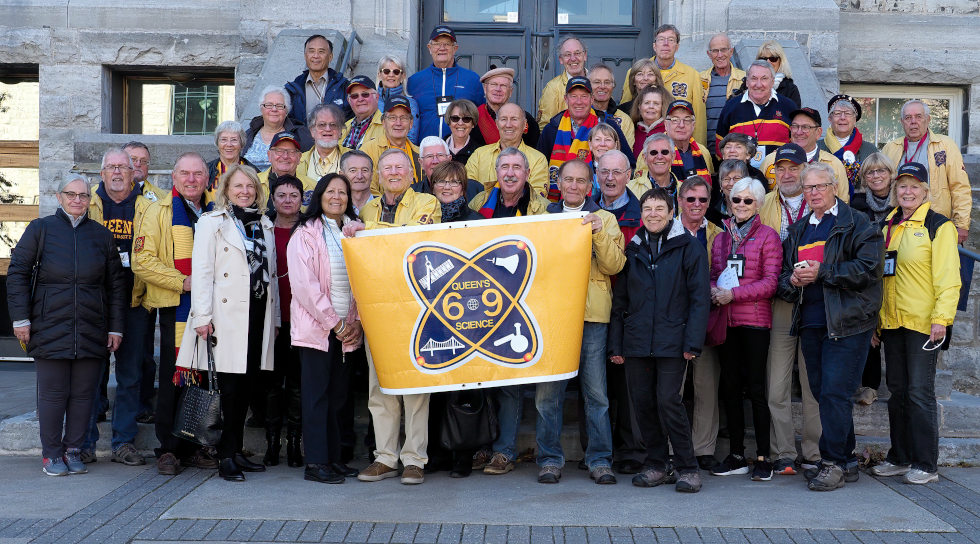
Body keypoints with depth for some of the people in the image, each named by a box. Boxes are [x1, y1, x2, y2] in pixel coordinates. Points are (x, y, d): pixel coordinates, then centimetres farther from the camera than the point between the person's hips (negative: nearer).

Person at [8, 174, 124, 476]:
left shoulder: (102, 235, 11)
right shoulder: (40, 229, 5)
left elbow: (116, 284, 13)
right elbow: (17, 272, 4)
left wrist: (116, 327, 8)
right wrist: (21, 318, -3)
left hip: (92, 331, 2)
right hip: (50, 328, -2)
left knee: (84, 393, 5)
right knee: (53, 393, 1)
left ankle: (73, 450, 17)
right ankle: (51, 454, 13)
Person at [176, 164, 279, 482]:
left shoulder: (265, 225, 19)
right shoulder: (211, 222, 4)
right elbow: (202, 271, -3)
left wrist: (274, 318, 15)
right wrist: (202, 316, -12)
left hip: (259, 313, 5)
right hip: (227, 315, -5)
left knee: (247, 385, 6)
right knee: (229, 385, -7)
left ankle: (236, 451, 14)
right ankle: (226, 456, 0)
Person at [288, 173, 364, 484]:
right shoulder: (305, 234, -3)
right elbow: (304, 284, -11)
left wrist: (356, 320, 0)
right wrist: (333, 321, -12)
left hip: (347, 328, 5)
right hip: (315, 326, -5)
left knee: (338, 394, 8)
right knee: (316, 394, -3)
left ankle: (334, 458, 15)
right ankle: (316, 463, 1)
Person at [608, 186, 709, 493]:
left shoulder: (689, 247, 2)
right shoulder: (632, 250, 14)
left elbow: (699, 297, -2)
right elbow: (620, 300, 15)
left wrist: (693, 341, -11)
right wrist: (615, 343, 8)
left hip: (672, 341, -4)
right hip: (637, 341, 4)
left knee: (668, 401, -11)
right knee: (642, 402, 5)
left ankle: (687, 467, 2)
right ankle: (656, 464, 19)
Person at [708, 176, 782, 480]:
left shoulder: (768, 236, 1)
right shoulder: (721, 238, 16)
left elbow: (771, 282, -7)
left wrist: (734, 294, -15)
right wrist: (713, 290, -4)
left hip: (755, 319, -5)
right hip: (726, 321, 5)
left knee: (755, 387, -4)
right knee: (730, 387, 7)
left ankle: (763, 457, 3)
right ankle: (736, 455, 15)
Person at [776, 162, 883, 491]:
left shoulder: (857, 225, -1)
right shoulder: (798, 231, 19)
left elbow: (868, 267, -13)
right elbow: (783, 274, 19)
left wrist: (821, 272, -17)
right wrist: (792, 280, -5)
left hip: (847, 323, -6)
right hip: (810, 322, 6)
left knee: (834, 393, -11)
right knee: (821, 393, 9)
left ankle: (833, 463, -2)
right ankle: (847, 460, 21)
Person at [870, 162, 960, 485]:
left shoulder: (938, 226, -5)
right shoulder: (886, 227, 15)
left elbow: (947, 276, -11)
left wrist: (941, 318, -20)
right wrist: (875, 318, 14)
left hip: (923, 322, -6)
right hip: (892, 322, 6)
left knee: (920, 393, -5)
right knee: (897, 391, 11)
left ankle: (926, 465, 3)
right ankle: (899, 458, 21)